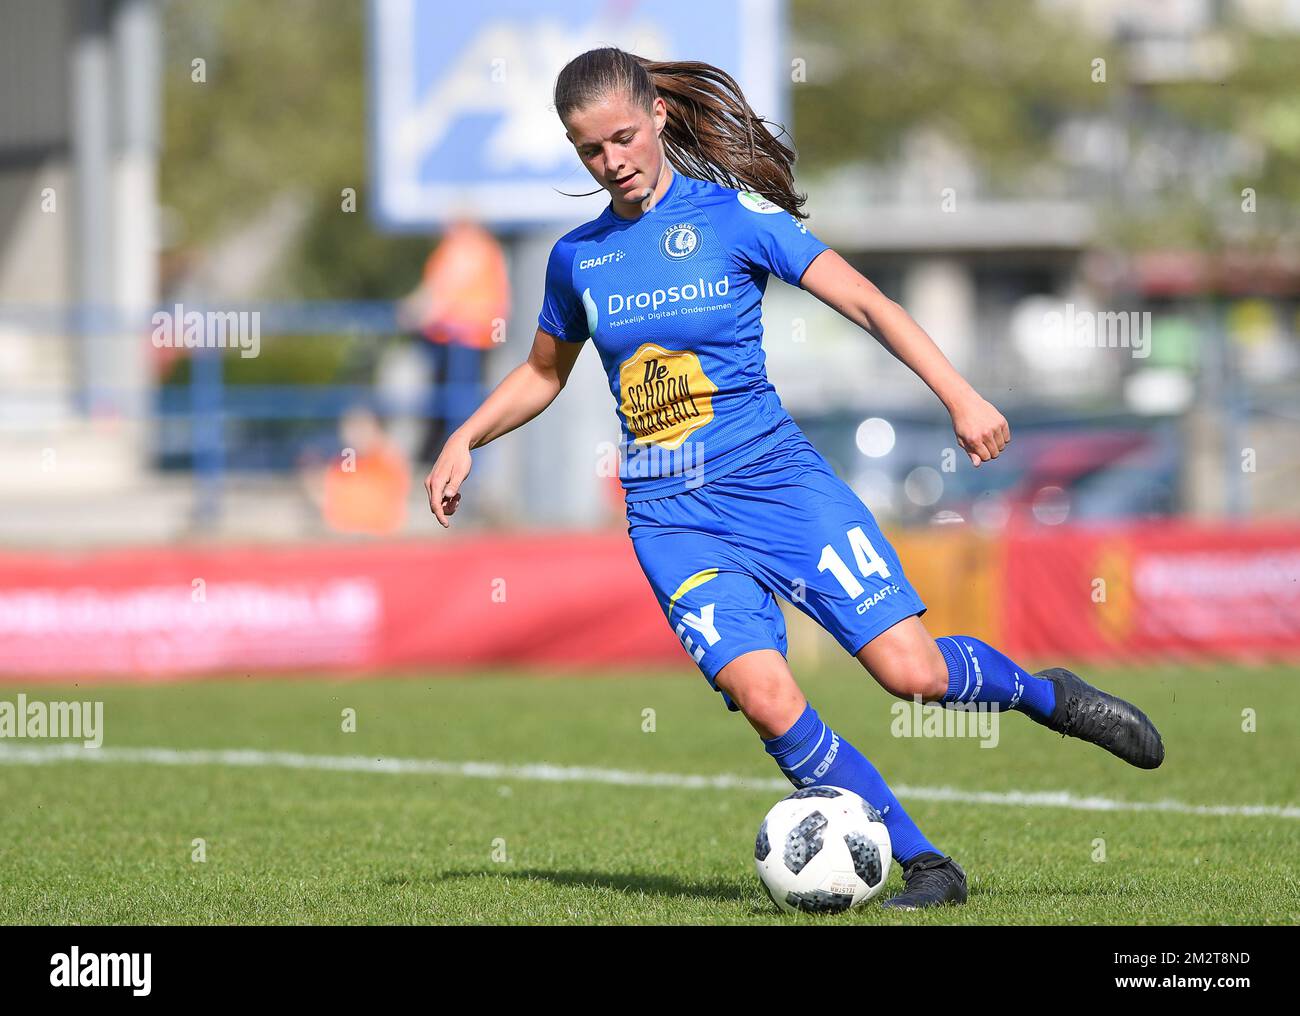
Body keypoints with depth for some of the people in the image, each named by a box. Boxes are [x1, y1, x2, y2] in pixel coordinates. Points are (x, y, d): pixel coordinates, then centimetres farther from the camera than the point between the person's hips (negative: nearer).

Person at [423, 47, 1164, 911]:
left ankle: (1048, 694, 17)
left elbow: (866, 302, -6)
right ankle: (923, 864, -10)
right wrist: (465, 441, 13)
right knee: (763, 694, -22)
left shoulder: (733, 214, -3)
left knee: (912, 670, -15)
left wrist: (957, 394, -16)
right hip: (673, 517, 2)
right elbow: (543, 374, 27)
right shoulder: (577, 258, 9)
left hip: (779, 481, -2)